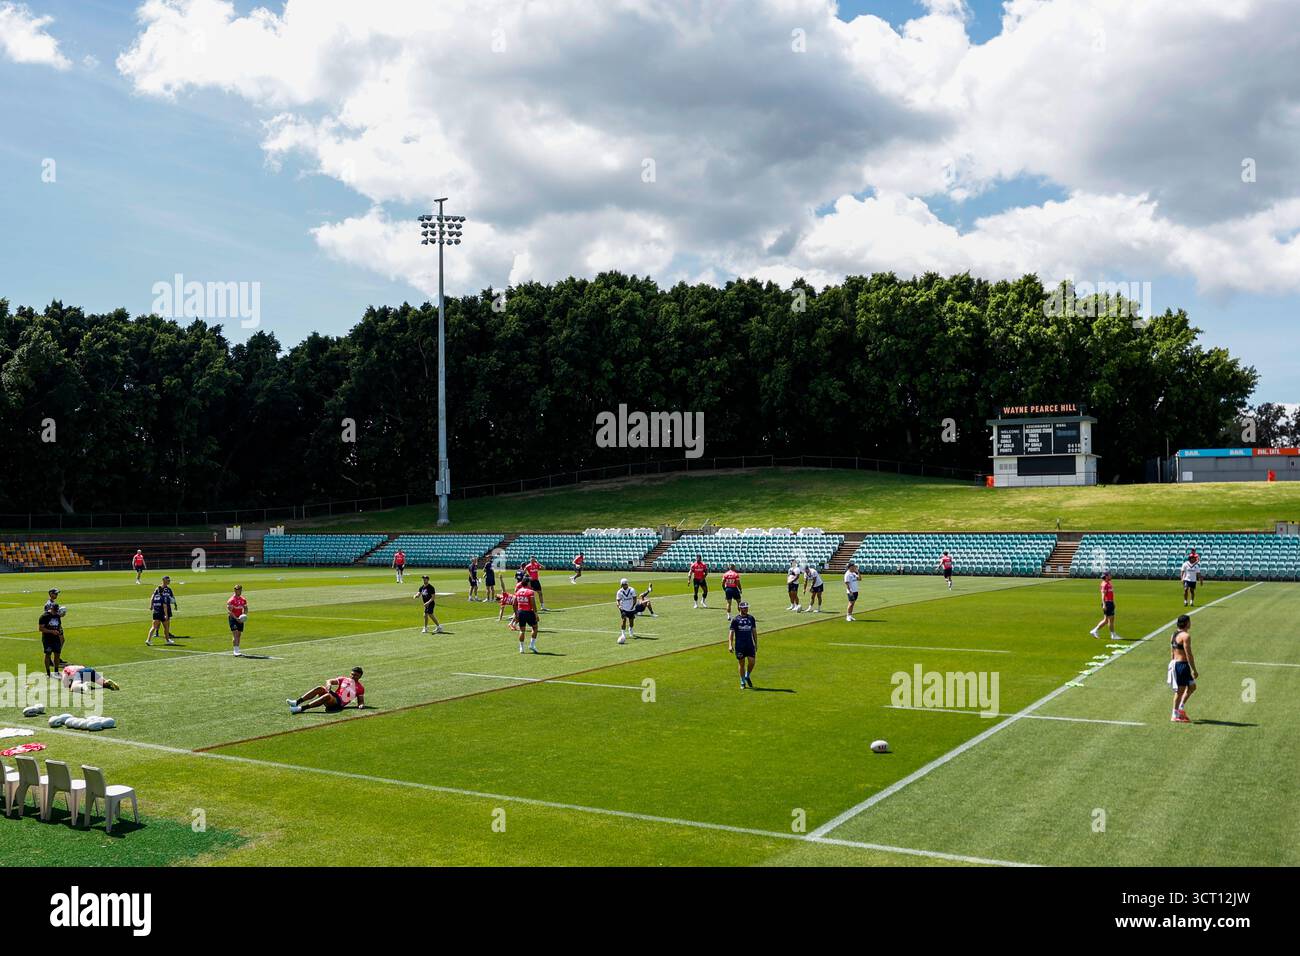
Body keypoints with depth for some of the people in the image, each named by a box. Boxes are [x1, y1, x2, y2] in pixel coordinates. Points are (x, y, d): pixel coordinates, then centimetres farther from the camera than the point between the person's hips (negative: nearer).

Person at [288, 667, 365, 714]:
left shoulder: (360, 687, 13)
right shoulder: (343, 680, 21)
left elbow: (361, 700, 13)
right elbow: (329, 681, 14)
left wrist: (361, 705, -10)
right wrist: (329, 685, -10)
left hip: (339, 703, -5)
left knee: (327, 696, -37)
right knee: (320, 688, -25)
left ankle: (302, 708, -47)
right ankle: (297, 702, -35)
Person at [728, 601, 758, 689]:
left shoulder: (751, 618, 9)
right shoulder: (735, 619, -2)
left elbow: (754, 631, 16)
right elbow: (731, 632, -5)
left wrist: (756, 644, 15)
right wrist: (730, 645, -14)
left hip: (750, 644, 3)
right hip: (739, 645, -3)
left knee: (752, 662, -6)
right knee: (741, 664, 4)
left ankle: (747, 676, 22)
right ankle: (742, 682, 17)